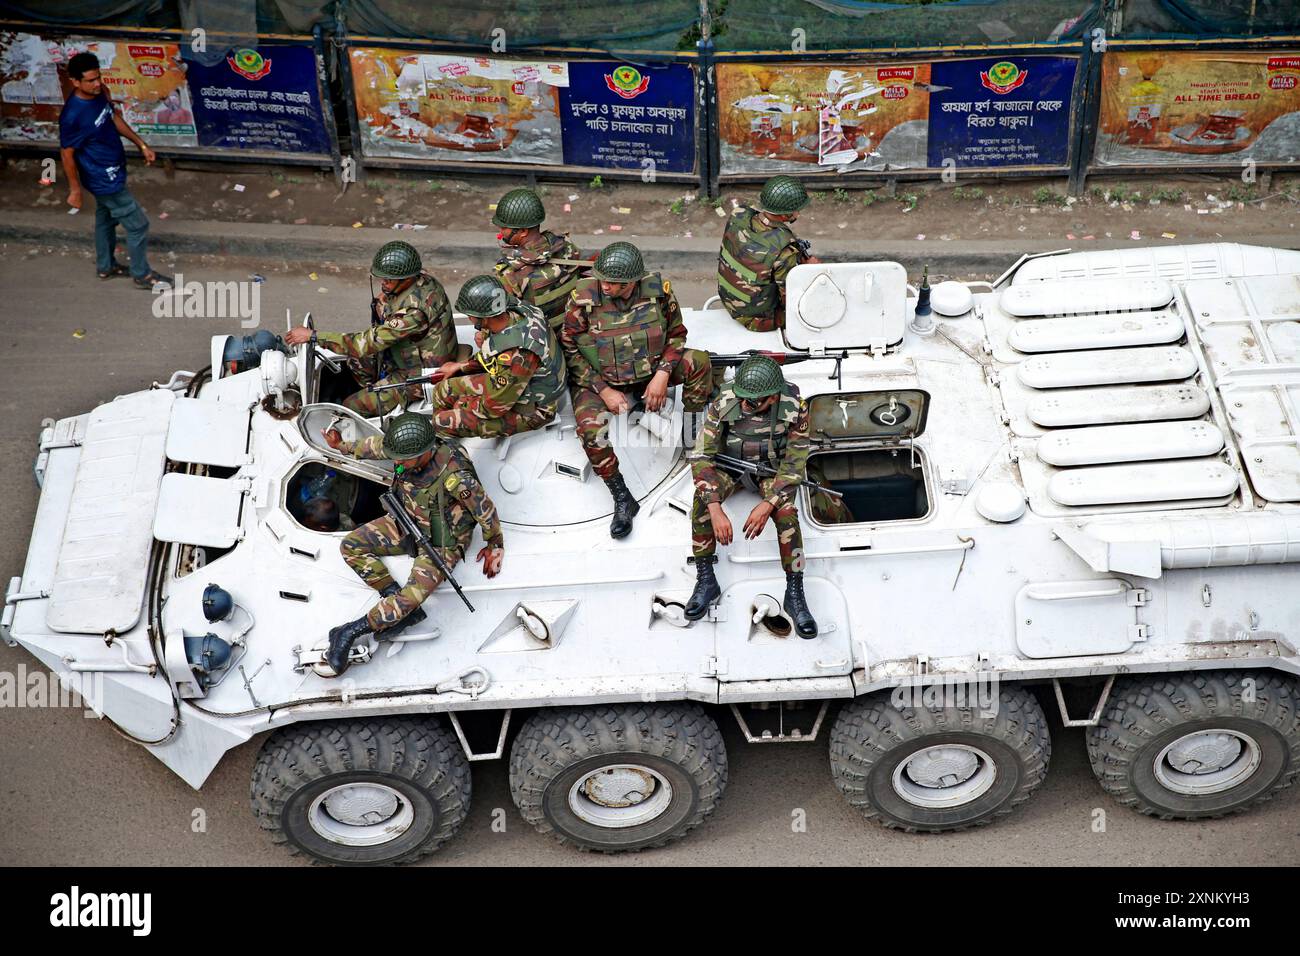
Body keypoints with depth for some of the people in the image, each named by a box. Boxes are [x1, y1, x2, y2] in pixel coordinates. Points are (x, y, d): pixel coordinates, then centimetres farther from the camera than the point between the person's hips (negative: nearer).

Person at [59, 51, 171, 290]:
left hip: (110, 172, 9)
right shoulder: (72, 116, -30)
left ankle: (105, 266, 45)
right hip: (105, 180, -9)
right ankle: (142, 274, 20)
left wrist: (141, 145, 11)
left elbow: (115, 118, 11)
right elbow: (67, 154, -20)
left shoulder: (100, 94, -7)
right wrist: (75, 189, -12)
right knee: (138, 224, 2)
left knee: (106, 218, 26)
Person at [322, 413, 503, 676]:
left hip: (441, 540, -7)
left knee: (414, 593, -26)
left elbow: (484, 508, -20)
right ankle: (403, 610, -5)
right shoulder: (406, 447, -18)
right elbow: (376, 445, 6)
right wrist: (343, 446, 20)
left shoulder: (454, 475, -36)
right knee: (351, 546, -4)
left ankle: (350, 632, -9)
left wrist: (495, 545, -5)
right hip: (408, 521, 7)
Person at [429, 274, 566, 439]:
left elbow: (494, 407, -26)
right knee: (443, 389, 8)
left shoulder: (518, 354, -40)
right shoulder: (512, 311, -15)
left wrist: (462, 405, -7)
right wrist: (461, 366, 12)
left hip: (529, 410, -9)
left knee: (444, 422, -13)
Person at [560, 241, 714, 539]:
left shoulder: (658, 291, -15)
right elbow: (569, 350, -12)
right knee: (590, 430, -30)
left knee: (699, 361, -19)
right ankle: (622, 499, -11)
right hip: (598, 380, -2)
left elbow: (676, 333, 1)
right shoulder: (583, 299, -21)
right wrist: (604, 391, -17)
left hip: (650, 371, 2)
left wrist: (663, 374, -16)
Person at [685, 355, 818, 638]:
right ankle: (705, 581, -15)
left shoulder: (795, 408, -27)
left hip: (773, 465, 0)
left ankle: (795, 594, -18)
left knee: (786, 511, -28)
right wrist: (715, 509, -36)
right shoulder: (723, 403, -27)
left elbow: (795, 464, -19)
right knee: (702, 498, -29)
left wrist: (767, 504, -32)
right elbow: (701, 457, -25)